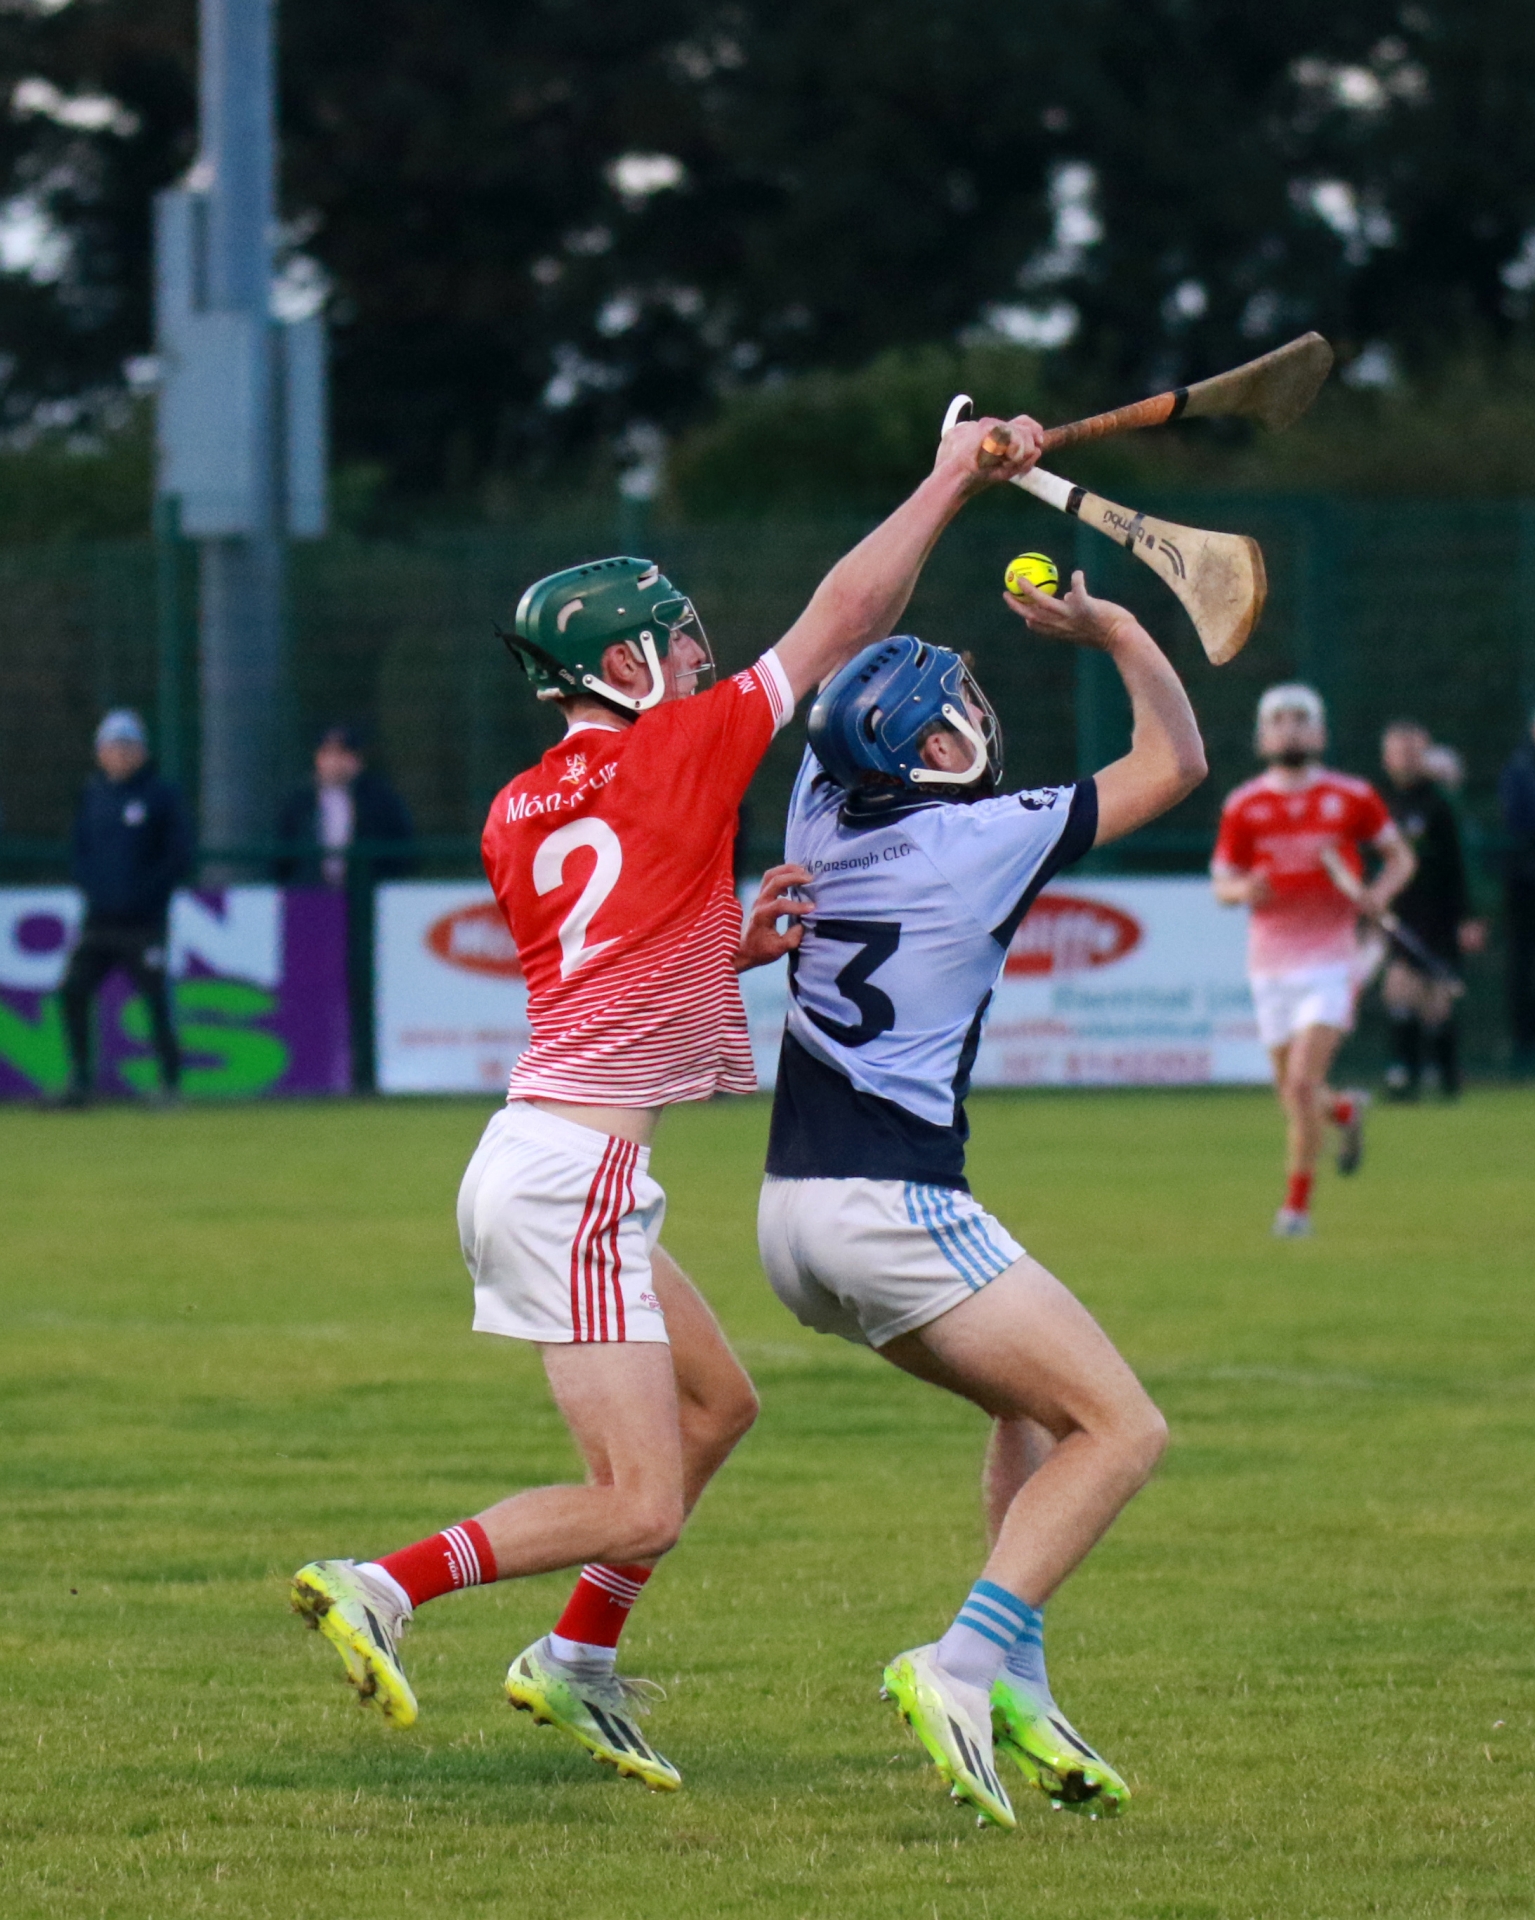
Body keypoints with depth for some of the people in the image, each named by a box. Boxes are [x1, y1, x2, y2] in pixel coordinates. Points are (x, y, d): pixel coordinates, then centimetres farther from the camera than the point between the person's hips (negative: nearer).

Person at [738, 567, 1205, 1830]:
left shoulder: (824, 810, 7)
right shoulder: (986, 838, -11)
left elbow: (853, 644, 27)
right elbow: (1174, 763, 2)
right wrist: (1118, 633, 13)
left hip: (794, 1219, 9)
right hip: (893, 1209, -9)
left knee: (1036, 1404, 23)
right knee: (1121, 1428, -5)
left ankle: (1016, 1688, 11)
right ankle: (961, 1668, -20)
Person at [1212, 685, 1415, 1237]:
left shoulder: (1351, 797, -1)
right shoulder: (1243, 807, 2)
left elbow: (1400, 855, 12)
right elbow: (1221, 881, 8)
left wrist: (1381, 891, -9)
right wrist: (1244, 890, -16)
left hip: (1331, 961, -3)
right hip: (1272, 967, 3)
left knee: (1303, 1082, -16)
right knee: (1292, 1094, 8)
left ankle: (1297, 1204, -5)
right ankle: (1347, 1112, 43)